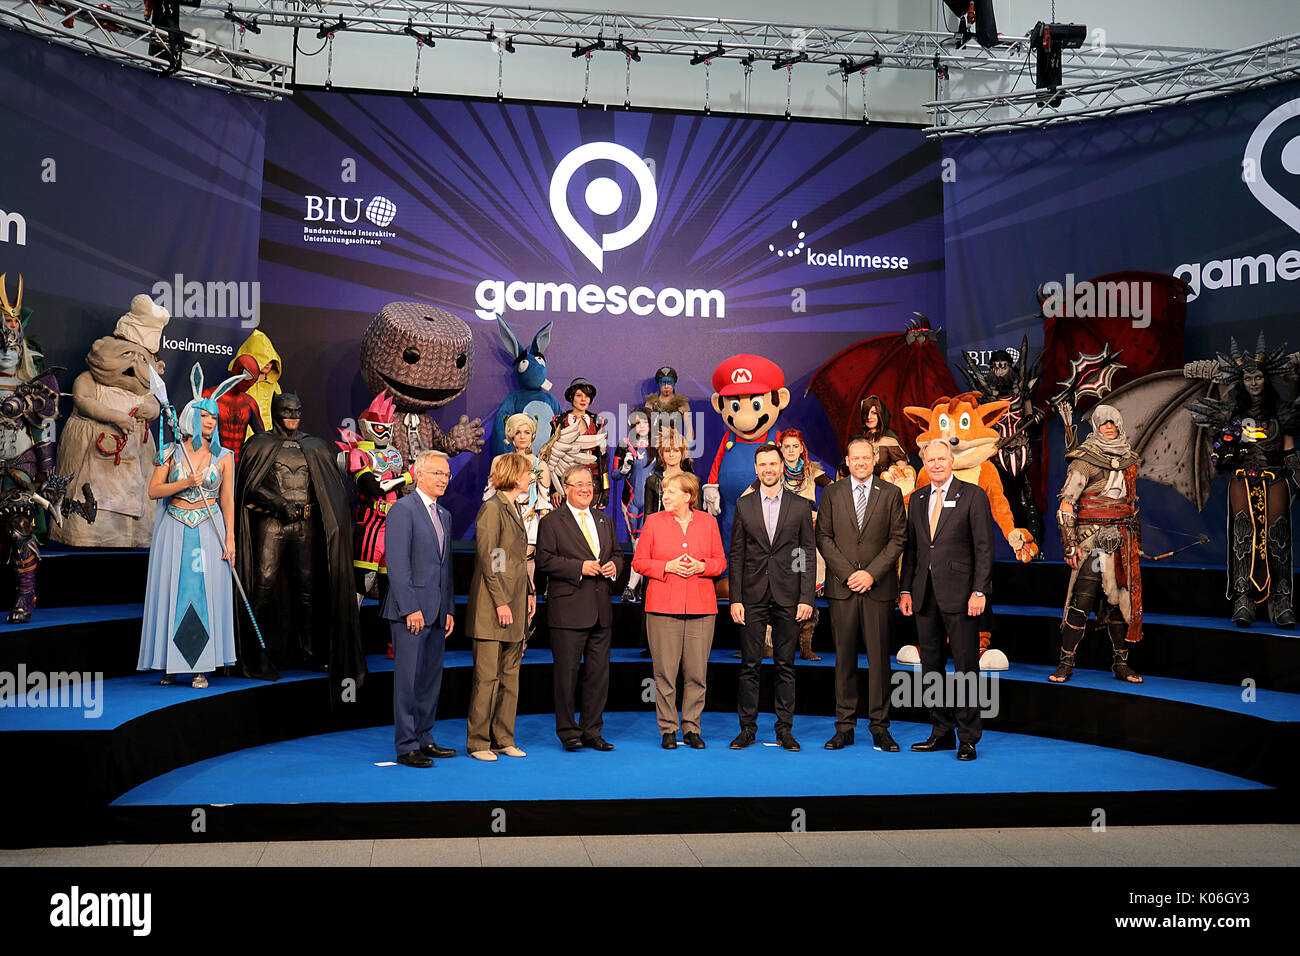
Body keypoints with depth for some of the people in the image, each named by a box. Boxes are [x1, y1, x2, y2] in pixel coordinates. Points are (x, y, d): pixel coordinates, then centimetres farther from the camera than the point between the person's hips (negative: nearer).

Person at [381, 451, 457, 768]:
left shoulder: (444, 515, 17)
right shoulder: (402, 510, -8)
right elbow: (397, 565, -14)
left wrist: (448, 610, 14)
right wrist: (410, 608, -18)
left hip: (436, 613, 8)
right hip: (411, 610, -8)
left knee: (432, 679, 12)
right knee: (408, 679, -3)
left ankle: (424, 739, 22)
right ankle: (406, 747, 4)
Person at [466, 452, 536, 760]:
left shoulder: (514, 509, 16)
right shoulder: (492, 509, -11)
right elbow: (488, 560, -15)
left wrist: (529, 593, 14)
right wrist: (501, 602, -17)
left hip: (515, 607, 9)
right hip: (492, 607, -9)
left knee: (510, 675, 10)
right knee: (487, 676, -3)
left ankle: (503, 739, 17)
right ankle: (478, 742, 6)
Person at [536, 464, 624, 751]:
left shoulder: (605, 520, 17)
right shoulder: (552, 522, -2)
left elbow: (617, 553, 23)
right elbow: (544, 560, -10)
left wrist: (614, 566, 0)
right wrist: (581, 567, -17)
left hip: (601, 609, 6)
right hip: (568, 610, -6)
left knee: (599, 673, 8)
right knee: (567, 673, 0)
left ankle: (592, 731, 18)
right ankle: (568, 731, 11)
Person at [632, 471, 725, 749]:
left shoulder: (708, 522, 8)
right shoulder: (654, 522, 5)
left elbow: (720, 562, 12)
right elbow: (639, 561, 5)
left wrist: (701, 566, -8)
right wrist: (668, 566, -10)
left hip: (701, 607, 1)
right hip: (663, 606, -1)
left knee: (696, 672, 2)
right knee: (665, 672, 0)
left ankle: (691, 728, 14)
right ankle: (668, 729, 11)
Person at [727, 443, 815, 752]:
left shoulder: (800, 506, 5)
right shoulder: (744, 505, 7)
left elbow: (809, 555, 4)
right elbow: (736, 555, 5)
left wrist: (806, 598, -4)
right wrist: (735, 599, -2)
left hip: (787, 597, 0)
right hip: (753, 596, 0)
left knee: (785, 665, 5)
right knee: (750, 665, 3)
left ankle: (784, 729, 13)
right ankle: (747, 728, 12)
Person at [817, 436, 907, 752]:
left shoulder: (891, 494, 5)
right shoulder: (832, 493, 7)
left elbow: (898, 537, 1)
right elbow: (823, 537, 4)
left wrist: (872, 573, -9)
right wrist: (847, 573, -7)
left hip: (878, 586, -1)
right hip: (842, 586, 1)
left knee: (879, 657, 2)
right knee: (844, 657, 4)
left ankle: (880, 727, 10)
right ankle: (844, 727, 11)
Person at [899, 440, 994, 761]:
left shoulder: (973, 495, -2)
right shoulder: (917, 498, 13)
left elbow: (984, 547, -6)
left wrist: (979, 591, -13)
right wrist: (905, 589, 9)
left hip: (959, 593, -5)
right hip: (925, 595, 5)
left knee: (966, 666, 0)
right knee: (931, 666, 10)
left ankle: (968, 738, 9)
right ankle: (941, 732, 21)